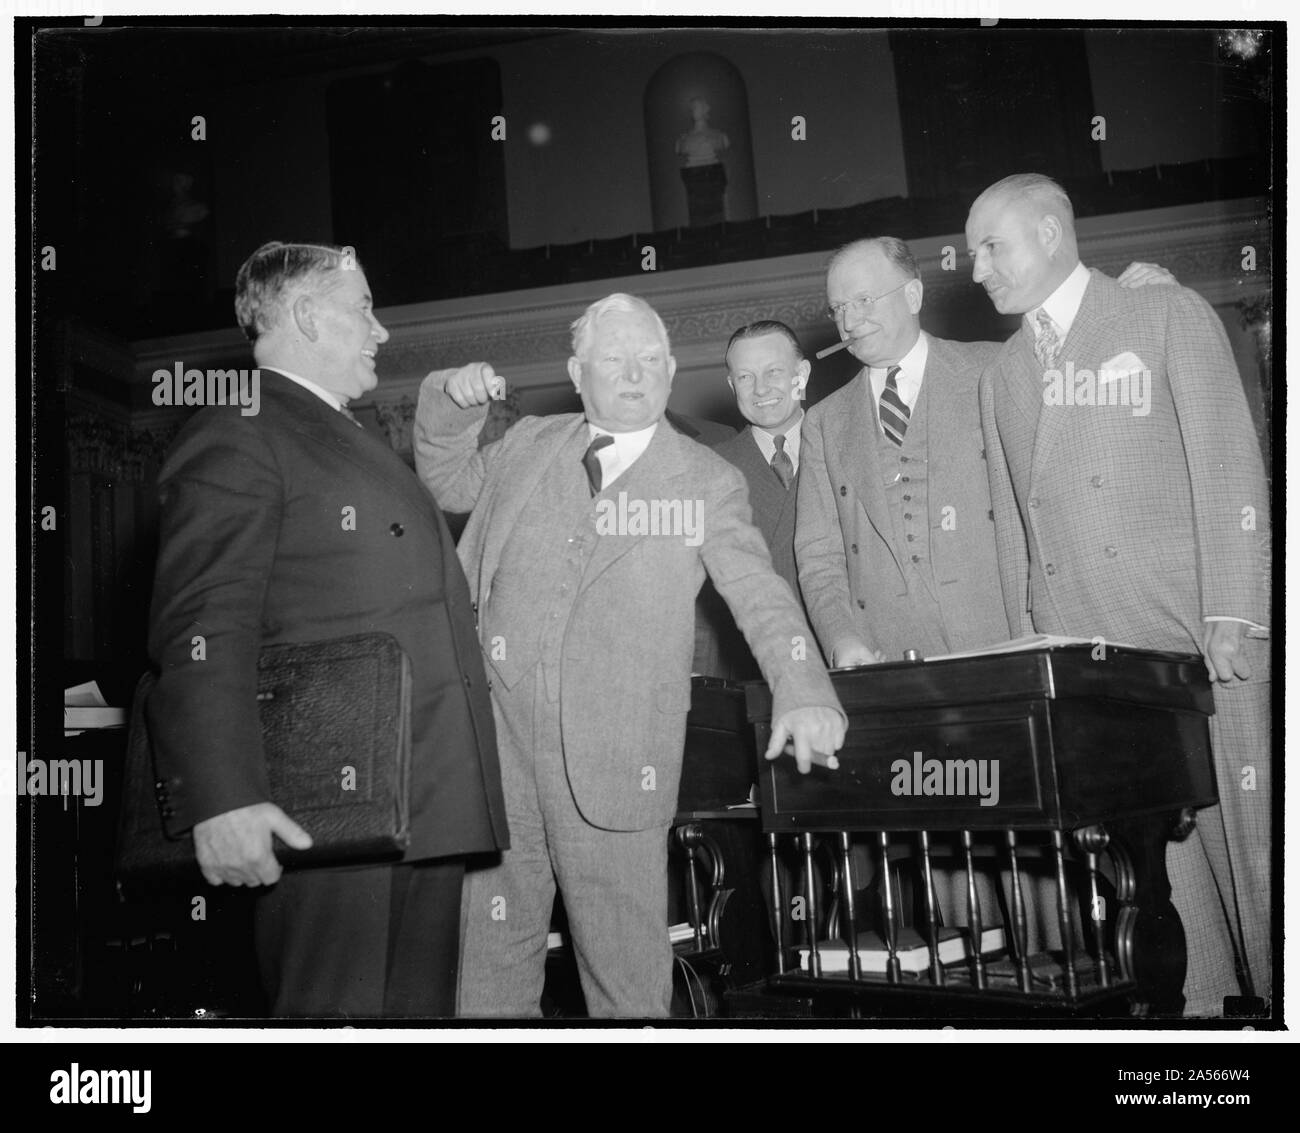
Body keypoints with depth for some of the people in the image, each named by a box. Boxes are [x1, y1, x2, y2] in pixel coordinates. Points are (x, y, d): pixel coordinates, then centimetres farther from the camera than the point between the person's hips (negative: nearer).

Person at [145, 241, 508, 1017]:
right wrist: (223, 800, -26)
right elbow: (203, 632, -17)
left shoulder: (360, 445, 24)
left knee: (422, 1007, 13)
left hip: (432, 809, 9)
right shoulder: (236, 440, -5)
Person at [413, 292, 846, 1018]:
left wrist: (802, 690, -21)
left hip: (613, 758, -3)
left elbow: (758, 592, -4)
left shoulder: (707, 481, 4)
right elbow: (450, 481, 30)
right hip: (494, 737, 3)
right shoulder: (527, 446, 15)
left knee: (627, 967, 1)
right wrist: (452, 401, 11)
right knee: (489, 954, 9)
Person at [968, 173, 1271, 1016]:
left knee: (1242, 837, 0)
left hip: (1190, 634, -3)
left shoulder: (1170, 317, 4)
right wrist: (1027, 646, 6)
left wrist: (1230, 619, -11)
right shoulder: (1001, 376, 17)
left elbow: (1230, 472, -3)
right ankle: (1203, 1000, 13)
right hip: (1075, 653, 3)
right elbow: (1013, 522, 14)